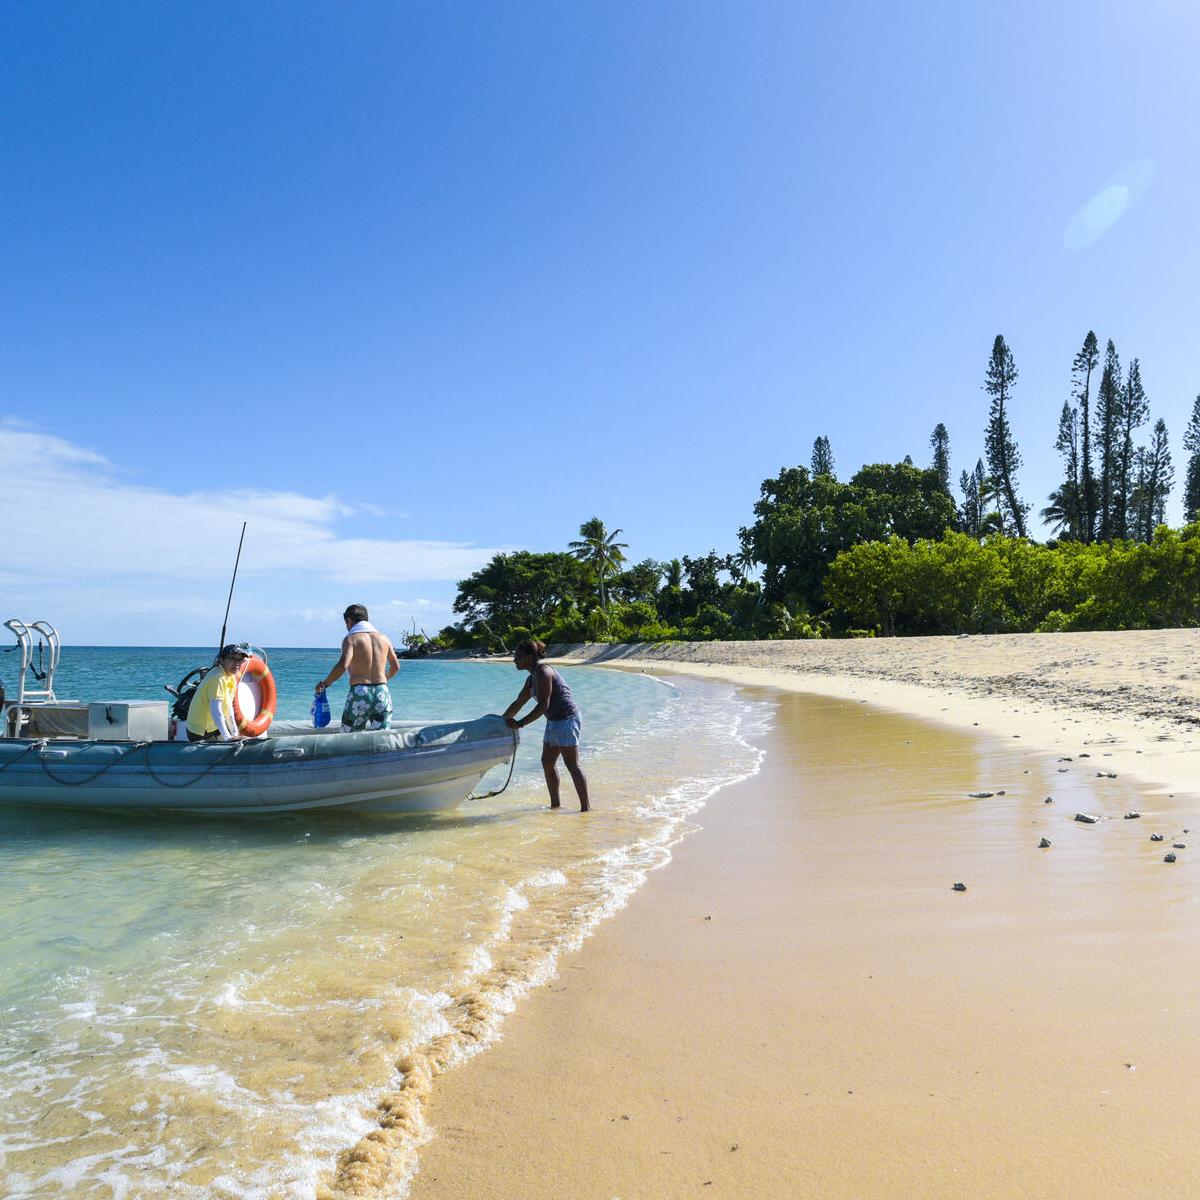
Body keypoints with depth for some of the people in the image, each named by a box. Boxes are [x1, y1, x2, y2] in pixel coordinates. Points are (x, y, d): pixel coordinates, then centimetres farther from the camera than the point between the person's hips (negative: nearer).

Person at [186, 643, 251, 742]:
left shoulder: (231, 676, 5)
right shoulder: (218, 678, -24)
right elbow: (216, 711, -29)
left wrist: (234, 734, 7)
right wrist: (227, 737, -31)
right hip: (201, 733, -9)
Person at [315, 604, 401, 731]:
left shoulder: (351, 639, -3)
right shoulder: (383, 638, 12)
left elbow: (343, 665, -19)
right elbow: (396, 666, 19)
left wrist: (325, 683, -6)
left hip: (359, 694, -4)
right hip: (382, 693, 4)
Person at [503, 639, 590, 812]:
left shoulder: (542, 672, -17)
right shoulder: (532, 678, 14)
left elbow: (543, 705, -23)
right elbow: (518, 704, 24)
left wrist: (520, 724, -21)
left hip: (566, 719, -10)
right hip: (554, 721, 10)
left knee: (572, 765, -8)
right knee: (547, 762, 13)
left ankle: (586, 807, -3)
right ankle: (555, 804, 23)